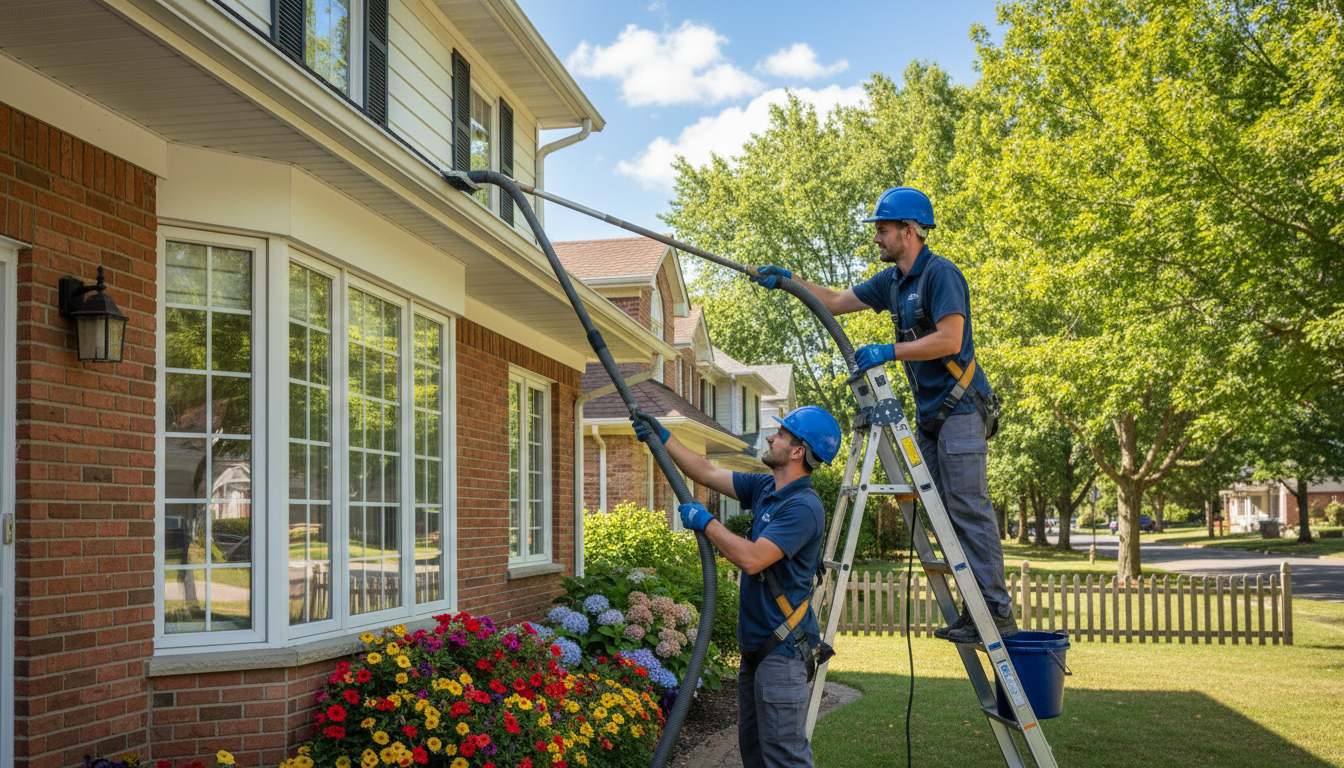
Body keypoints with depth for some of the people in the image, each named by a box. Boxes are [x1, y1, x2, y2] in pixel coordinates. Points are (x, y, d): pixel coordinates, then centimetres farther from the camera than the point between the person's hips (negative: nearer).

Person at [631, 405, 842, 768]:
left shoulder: (803, 506, -20)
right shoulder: (765, 488, 9)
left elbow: (752, 558, -27)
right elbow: (707, 473, 18)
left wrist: (705, 521, -15)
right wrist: (662, 437, 14)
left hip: (782, 650, -10)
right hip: (756, 644, 10)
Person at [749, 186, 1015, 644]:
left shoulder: (941, 274, -12)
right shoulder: (892, 281, 15)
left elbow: (949, 339, -21)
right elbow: (837, 302, 22)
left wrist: (889, 353, -20)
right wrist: (790, 282, 12)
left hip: (960, 409, -9)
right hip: (930, 415, 9)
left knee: (968, 507, -12)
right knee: (945, 512, 7)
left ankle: (998, 613, -10)